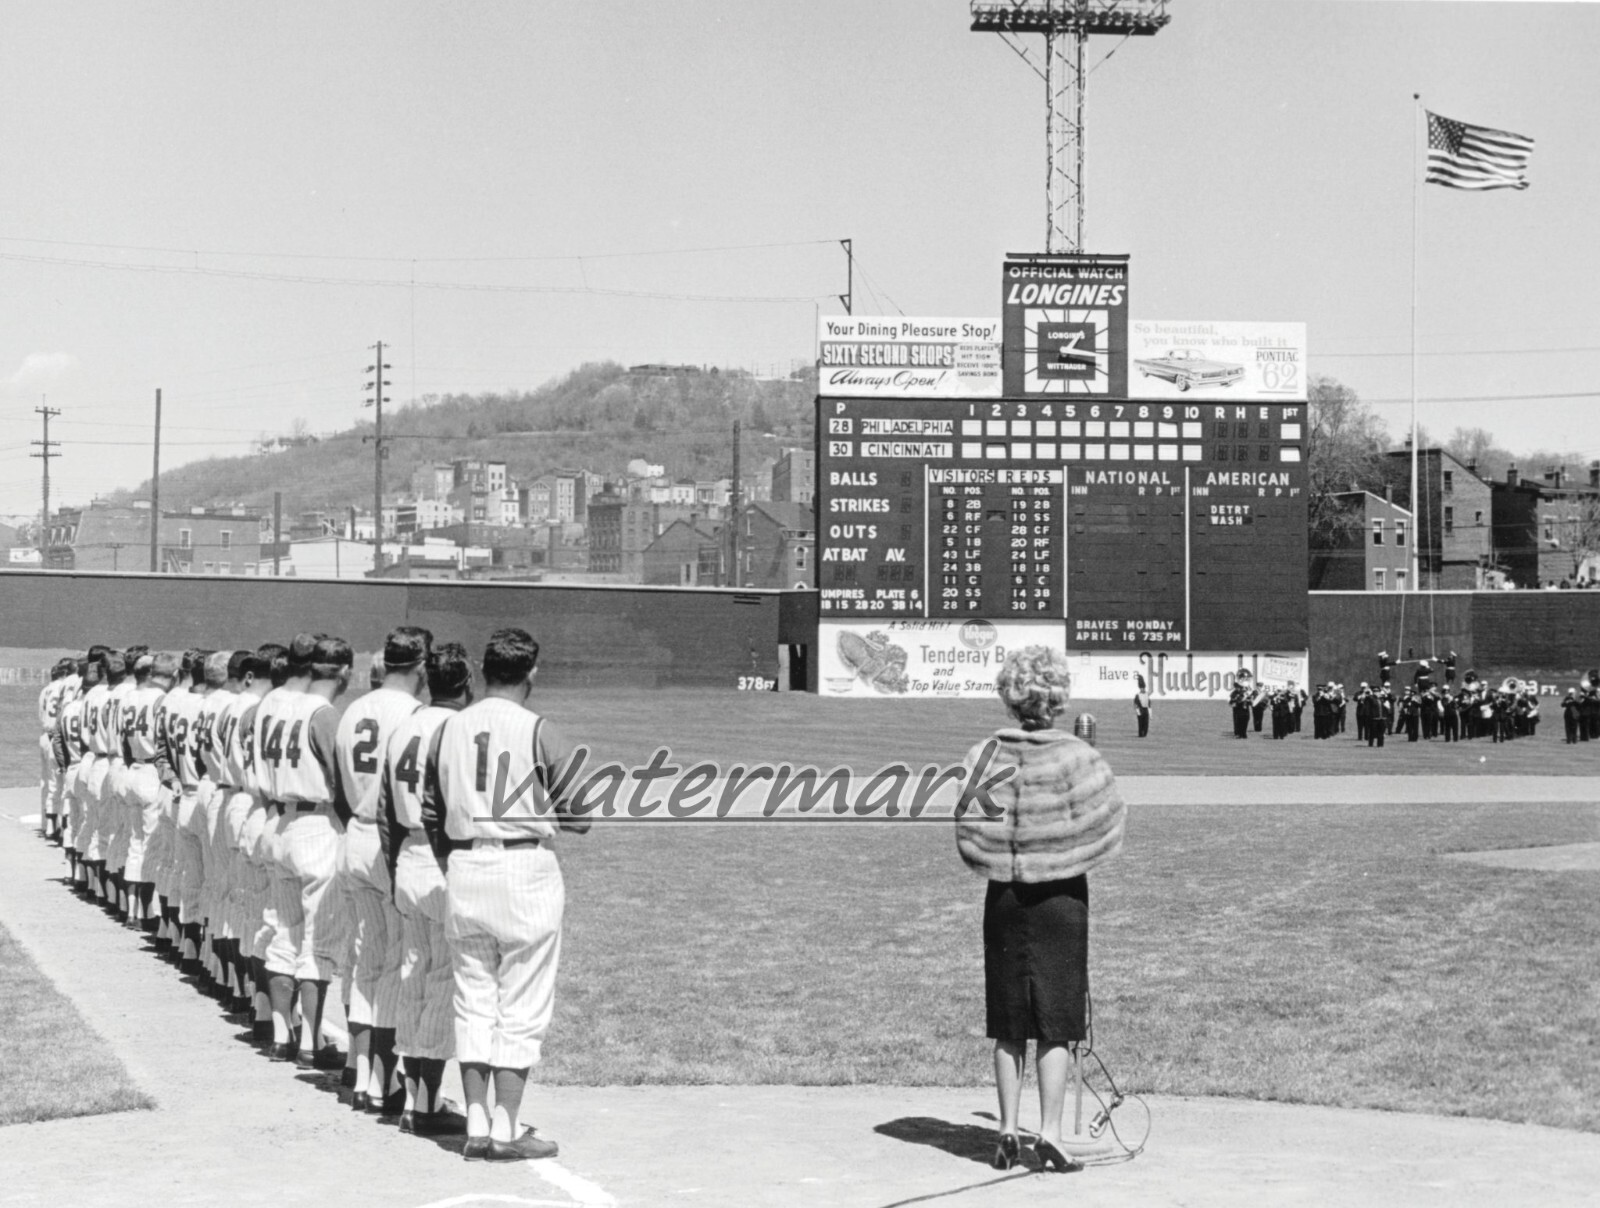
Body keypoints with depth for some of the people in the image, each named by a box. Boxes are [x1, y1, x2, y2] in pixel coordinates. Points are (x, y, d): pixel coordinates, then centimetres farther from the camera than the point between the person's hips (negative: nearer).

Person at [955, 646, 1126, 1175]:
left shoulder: (984, 756, -6)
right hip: (1062, 897, -2)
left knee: (1009, 1027, 12)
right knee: (1057, 1025, 4)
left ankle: (1008, 1131, 13)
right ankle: (1049, 1133, -1)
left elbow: (968, 838, -3)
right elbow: (1104, 830, -7)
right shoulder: (1077, 758, -12)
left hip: (1003, 895, 2)